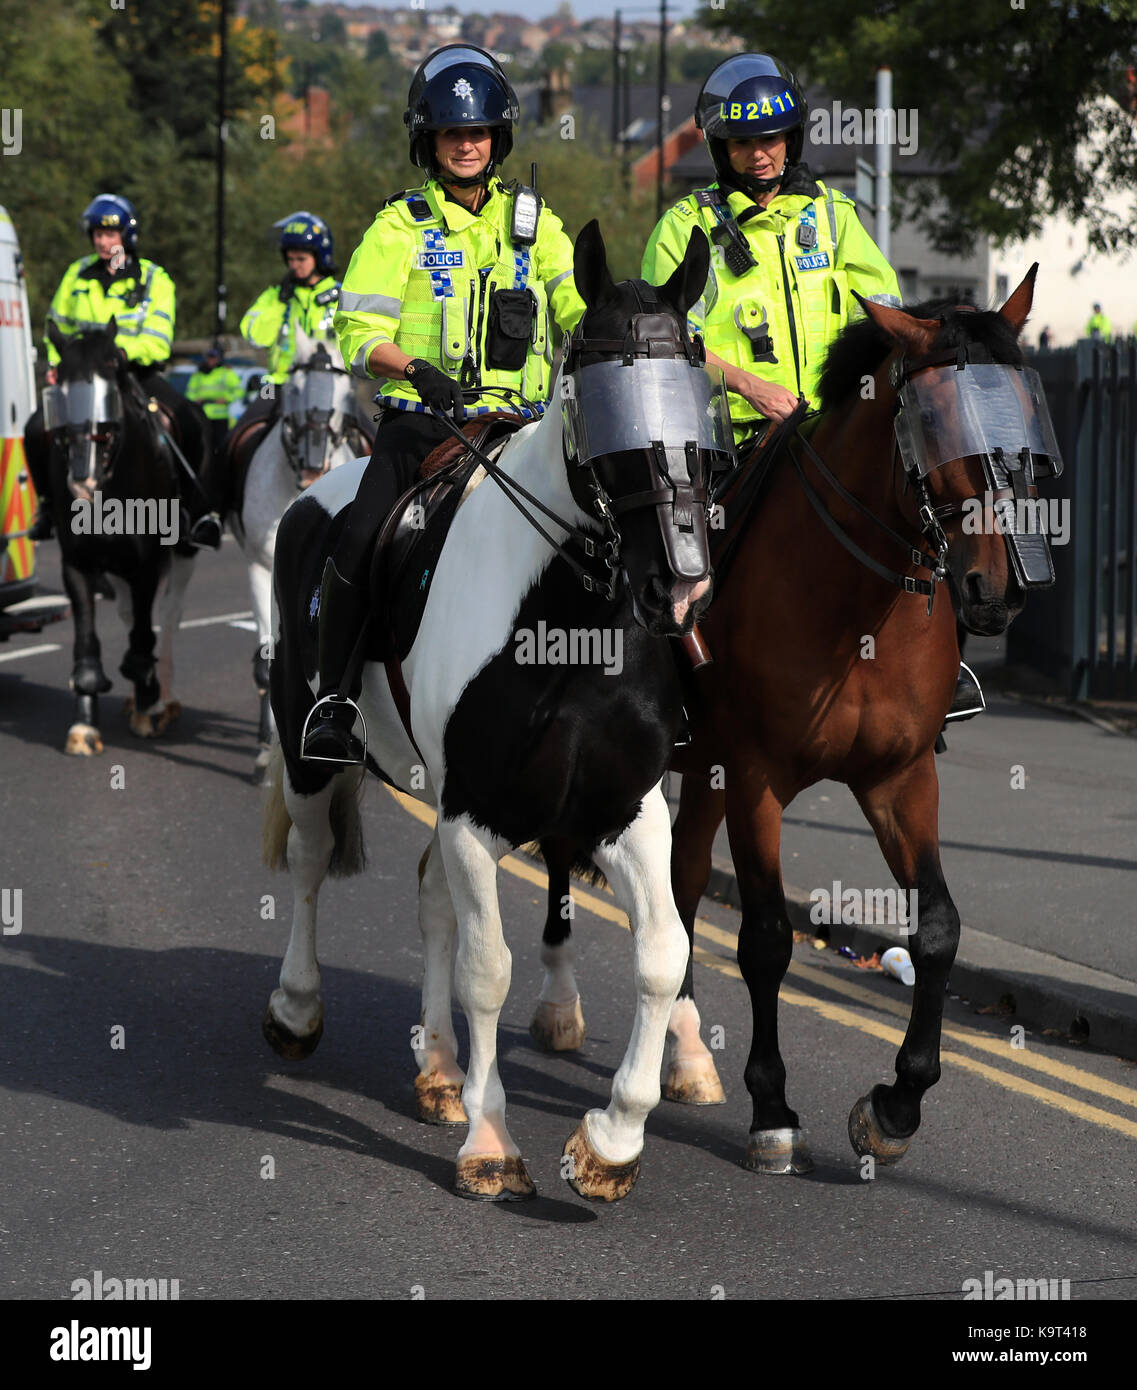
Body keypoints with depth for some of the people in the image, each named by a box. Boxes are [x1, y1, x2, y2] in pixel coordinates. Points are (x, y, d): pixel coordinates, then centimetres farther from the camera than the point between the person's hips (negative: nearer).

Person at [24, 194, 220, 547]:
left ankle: (199, 509, -11)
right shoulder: (77, 275, 10)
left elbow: (158, 338, -10)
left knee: (190, 427, -26)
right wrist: (56, 363, -1)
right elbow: (59, 326, 18)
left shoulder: (154, 279, 0)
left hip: (138, 371, -2)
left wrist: (127, 350, -30)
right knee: (37, 430, -20)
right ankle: (48, 502, 4)